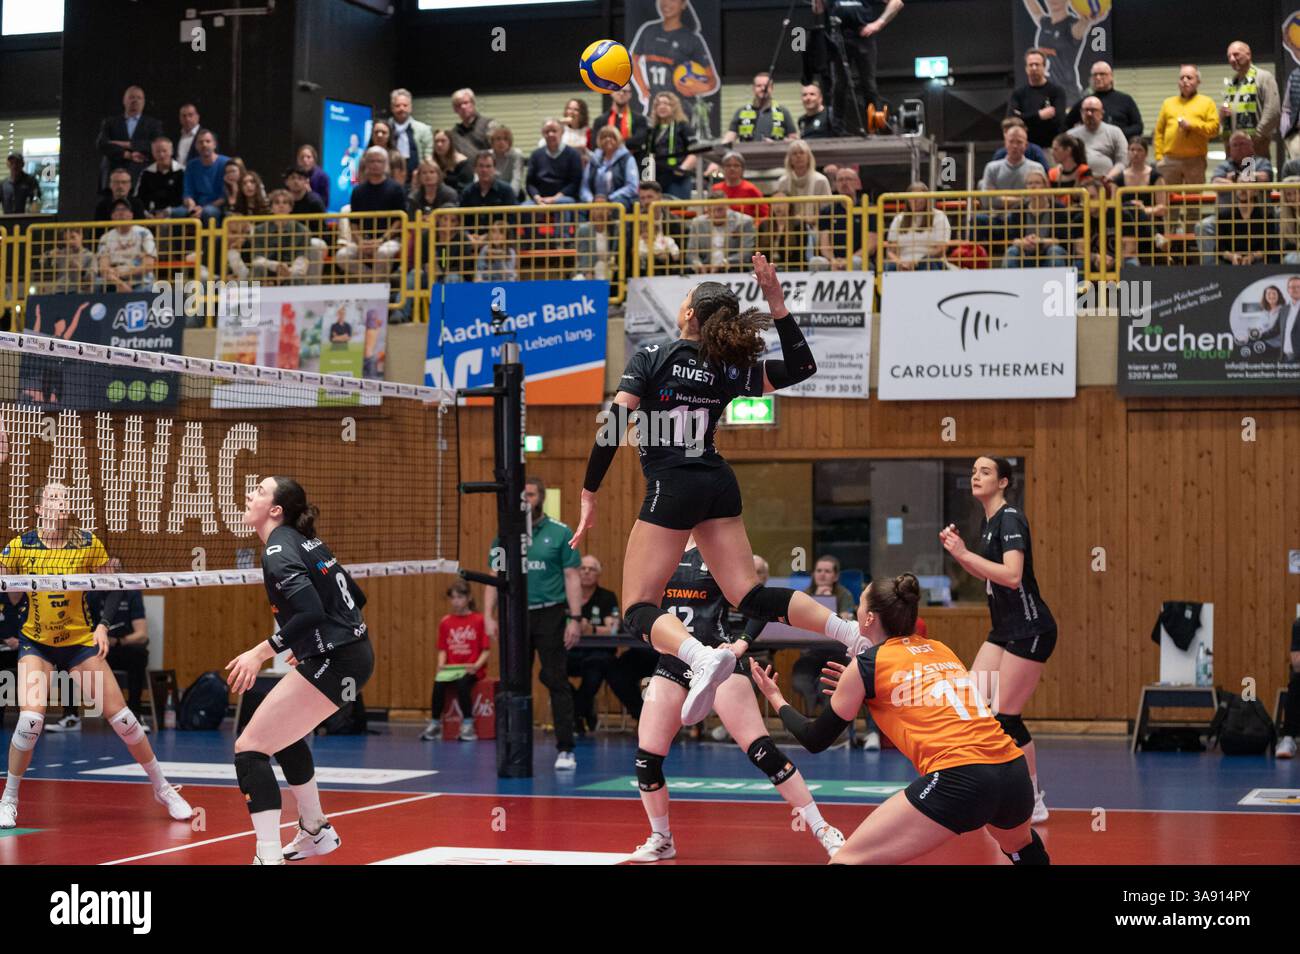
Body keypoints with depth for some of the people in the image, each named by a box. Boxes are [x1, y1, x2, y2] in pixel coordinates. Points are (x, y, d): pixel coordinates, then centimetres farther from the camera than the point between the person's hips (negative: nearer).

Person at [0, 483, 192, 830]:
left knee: (121, 717, -3)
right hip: (36, 644, 0)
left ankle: (163, 788, 14)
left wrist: (103, 625, -12)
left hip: (81, 642, 0)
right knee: (30, 720, -19)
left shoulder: (89, 544, -6)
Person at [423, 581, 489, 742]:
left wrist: (477, 665, -17)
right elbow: (442, 649, 10)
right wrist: (441, 664, -9)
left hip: (471, 669, -3)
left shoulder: (479, 620, -1)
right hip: (451, 668, 3)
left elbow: (486, 650, -2)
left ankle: (468, 725, -22)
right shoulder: (445, 622, 9)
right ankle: (435, 724, -11)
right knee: (438, 683, -27)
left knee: (462, 683, -34)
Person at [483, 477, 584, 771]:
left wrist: (575, 618, -9)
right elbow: (494, 578, 11)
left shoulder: (560, 533, 0)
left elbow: (572, 578, -1)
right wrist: (488, 616, 1)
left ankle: (565, 750, 0)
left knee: (557, 682, -4)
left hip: (550, 616, -3)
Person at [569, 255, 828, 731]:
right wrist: (777, 306, 5)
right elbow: (802, 367, 15)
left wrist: (589, 495, -5)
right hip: (719, 485, 5)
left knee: (639, 610, -4)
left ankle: (704, 657, -34)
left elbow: (615, 425, -12)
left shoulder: (651, 356, -4)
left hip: (672, 487, -5)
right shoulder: (728, 369, 7)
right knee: (751, 597, 7)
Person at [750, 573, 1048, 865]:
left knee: (847, 860, -2)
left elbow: (816, 740, 18)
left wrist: (776, 699, 35)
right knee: (1019, 845, 39)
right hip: (1015, 774, 6)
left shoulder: (865, 666, 7)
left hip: (958, 780, -6)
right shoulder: (941, 650, 23)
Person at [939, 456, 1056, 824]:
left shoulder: (1010, 519, -16)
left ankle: (1033, 803, 6)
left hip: (1030, 629, -9)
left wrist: (965, 553, -25)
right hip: (1004, 629, 9)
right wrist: (958, 552, 9)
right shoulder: (988, 521, 12)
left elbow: (1012, 576, -29)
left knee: (1006, 716, -7)